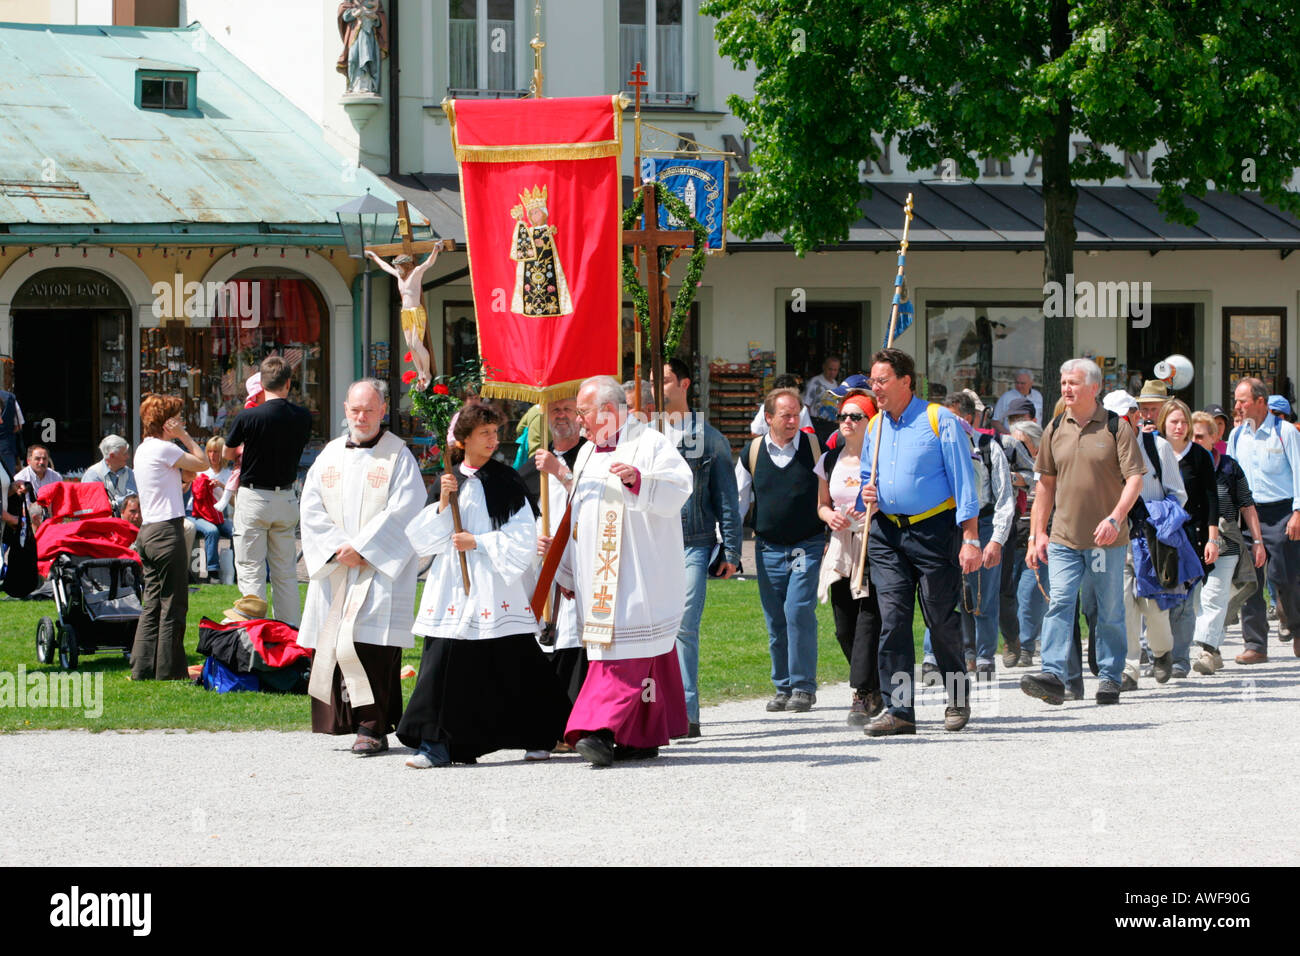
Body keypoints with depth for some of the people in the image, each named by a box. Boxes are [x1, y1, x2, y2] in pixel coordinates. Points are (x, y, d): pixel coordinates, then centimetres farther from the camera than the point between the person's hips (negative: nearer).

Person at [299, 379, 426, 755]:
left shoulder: (399, 456, -1)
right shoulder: (331, 455, 14)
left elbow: (402, 512, -10)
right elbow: (312, 508, 8)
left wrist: (360, 549, -13)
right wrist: (336, 549, -6)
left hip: (381, 567, -5)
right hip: (333, 569, 5)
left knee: (371, 644, -13)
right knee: (335, 642, 2)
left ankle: (373, 727, -12)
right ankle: (343, 720, 9)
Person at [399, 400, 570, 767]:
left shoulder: (506, 481, 1)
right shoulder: (449, 480, 10)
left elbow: (523, 537, -5)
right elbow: (424, 540, 8)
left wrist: (478, 542, -11)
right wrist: (443, 503, -6)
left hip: (498, 584, -2)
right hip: (454, 587, 2)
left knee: (514, 664, 1)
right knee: (445, 661, -6)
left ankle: (537, 737, 16)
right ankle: (437, 743, -2)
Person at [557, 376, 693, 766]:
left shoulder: (650, 445, -4)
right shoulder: (588, 455, 20)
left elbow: (678, 490, -17)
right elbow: (577, 517, 26)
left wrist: (639, 479, -33)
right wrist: (566, 572, 26)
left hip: (639, 578, -7)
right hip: (598, 580, 7)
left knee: (624, 648, -13)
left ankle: (599, 729, -23)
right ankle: (645, 737, 9)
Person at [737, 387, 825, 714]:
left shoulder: (815, 447, -1)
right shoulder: (752, 452, 5)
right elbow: (737, 500, 13)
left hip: (808, 546, -3)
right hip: (769, 549, 3)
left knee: (798, 611, -14)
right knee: (775, 621, 5)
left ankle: (803, 687, -6)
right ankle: (783, 687, 16)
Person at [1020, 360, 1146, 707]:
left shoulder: (1116, 428, -3)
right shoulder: (1055, 429, 9)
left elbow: (1135, 478, -8)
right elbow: (1046, 483, 15)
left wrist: (1116, 518, -22)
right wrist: (1036, 533, 11)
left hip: (1106, 538, -3)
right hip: (1063, 536, 3)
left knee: (1110, 610, 5)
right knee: (1059, 603, -11)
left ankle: (1110, 677, 15)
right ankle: (1053, 674, -19)